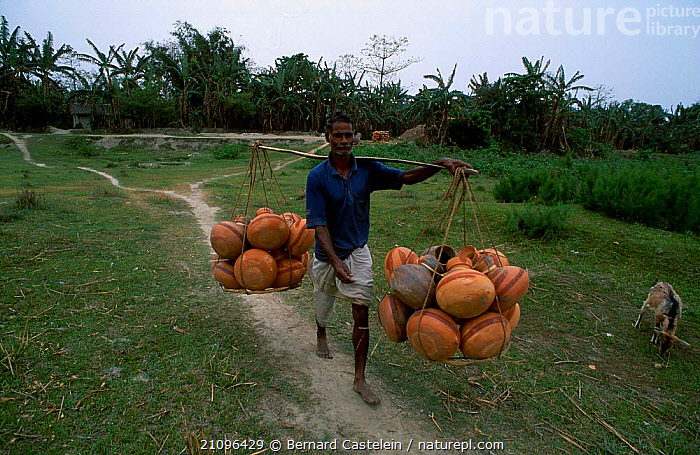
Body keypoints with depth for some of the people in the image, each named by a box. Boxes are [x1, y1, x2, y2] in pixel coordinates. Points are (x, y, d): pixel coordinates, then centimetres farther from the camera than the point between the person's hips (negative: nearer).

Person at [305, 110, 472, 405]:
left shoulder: (367, 169, -6)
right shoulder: (317, 177, -15)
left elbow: (407, 177, -6)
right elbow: (319, 224, -20)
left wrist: (440, 164, -23)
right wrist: (335, 262, -30)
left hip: (357, 253, 1)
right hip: (327, 255, -1)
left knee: (362, 312, -5)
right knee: (323, 306, 21)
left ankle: (360, 379, 10)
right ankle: (321, 335, 58)